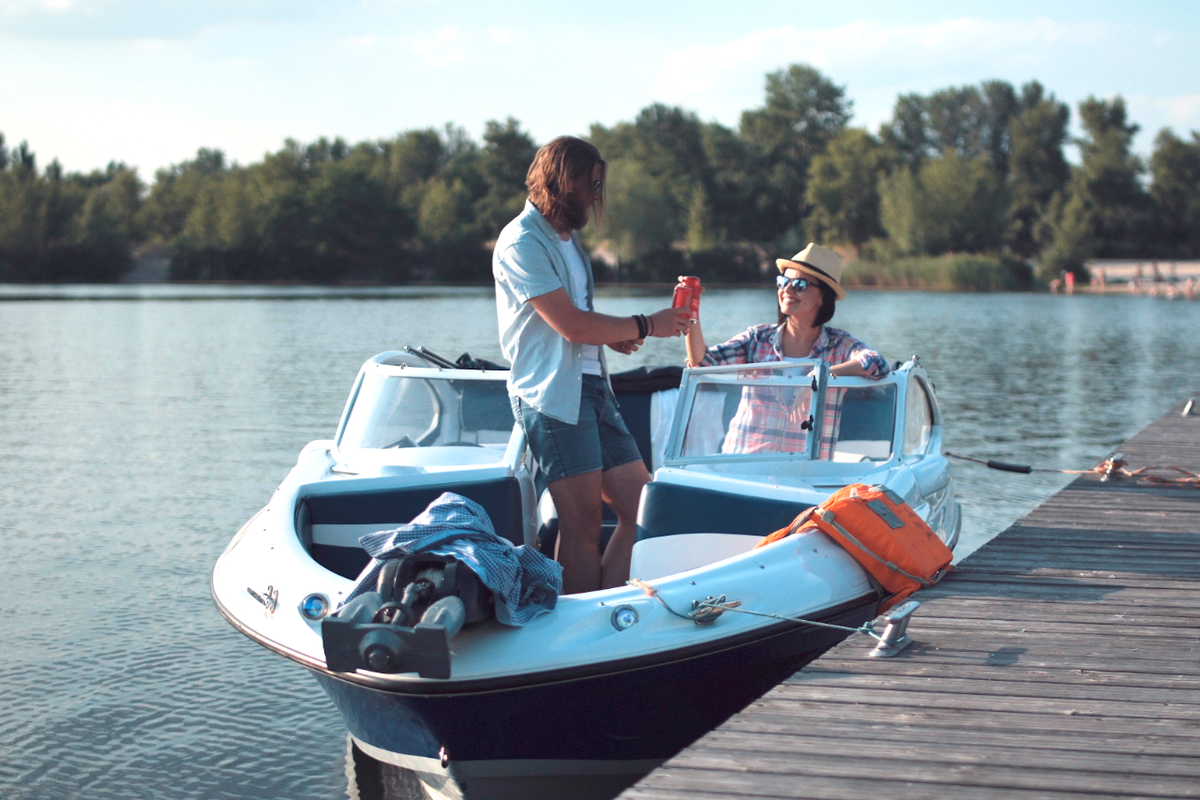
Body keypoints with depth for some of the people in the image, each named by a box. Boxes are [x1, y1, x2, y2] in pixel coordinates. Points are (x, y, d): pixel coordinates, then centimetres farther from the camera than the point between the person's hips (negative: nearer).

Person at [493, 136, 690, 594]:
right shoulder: (522, 243, -10)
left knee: (641, 508, 4)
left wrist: (613, 335, 9)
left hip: (593, 386, 9)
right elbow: (571, 325, -16)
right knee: (582, 527, -8)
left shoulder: (567, 236, 21)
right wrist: (646, 326, -6)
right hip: (552, 396, -9)